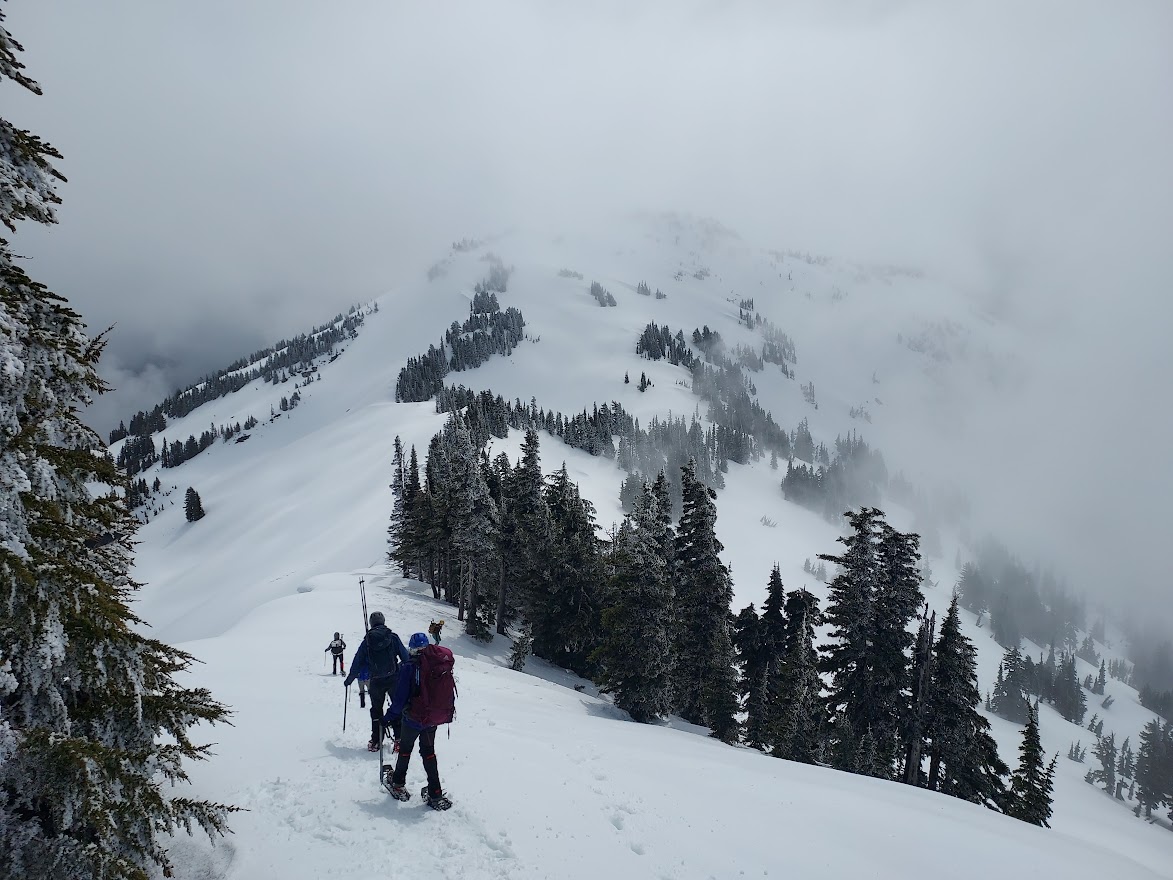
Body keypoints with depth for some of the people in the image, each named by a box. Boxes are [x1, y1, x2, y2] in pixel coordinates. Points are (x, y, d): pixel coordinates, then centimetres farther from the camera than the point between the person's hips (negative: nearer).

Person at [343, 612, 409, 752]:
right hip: (394, 679, -1)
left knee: (376, 710, 17)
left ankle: (376, 741, 15)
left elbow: (357, 663, 5)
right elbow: (405, 657, -1)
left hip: (376, 681, 1)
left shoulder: (367, 641, 0)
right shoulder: (393, 638, -4)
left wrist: (349, 679, 18)